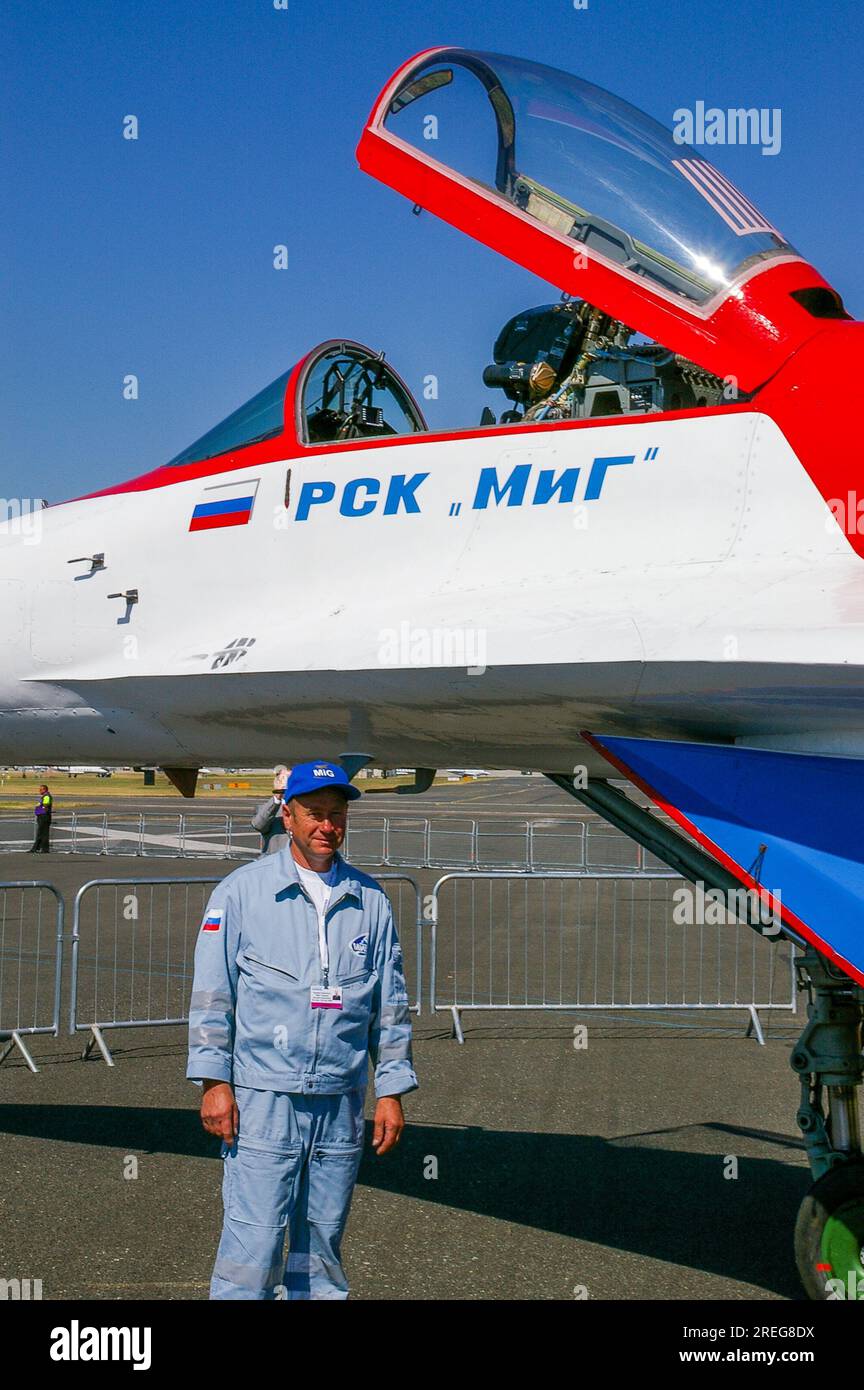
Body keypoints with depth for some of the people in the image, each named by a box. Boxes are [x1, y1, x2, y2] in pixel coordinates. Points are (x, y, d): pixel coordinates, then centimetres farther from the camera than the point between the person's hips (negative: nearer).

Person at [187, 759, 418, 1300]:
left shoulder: (371, 900, 9)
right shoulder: (242, 891, 0)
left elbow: (392, 1002, 13)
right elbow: (212, 992, 0)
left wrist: (391, 1091, 8)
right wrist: (215, 1082, -7)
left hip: (341, 1101, 3)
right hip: (263, 1098, -3)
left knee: (323, 1242, 10)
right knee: (254, 1242, -6)